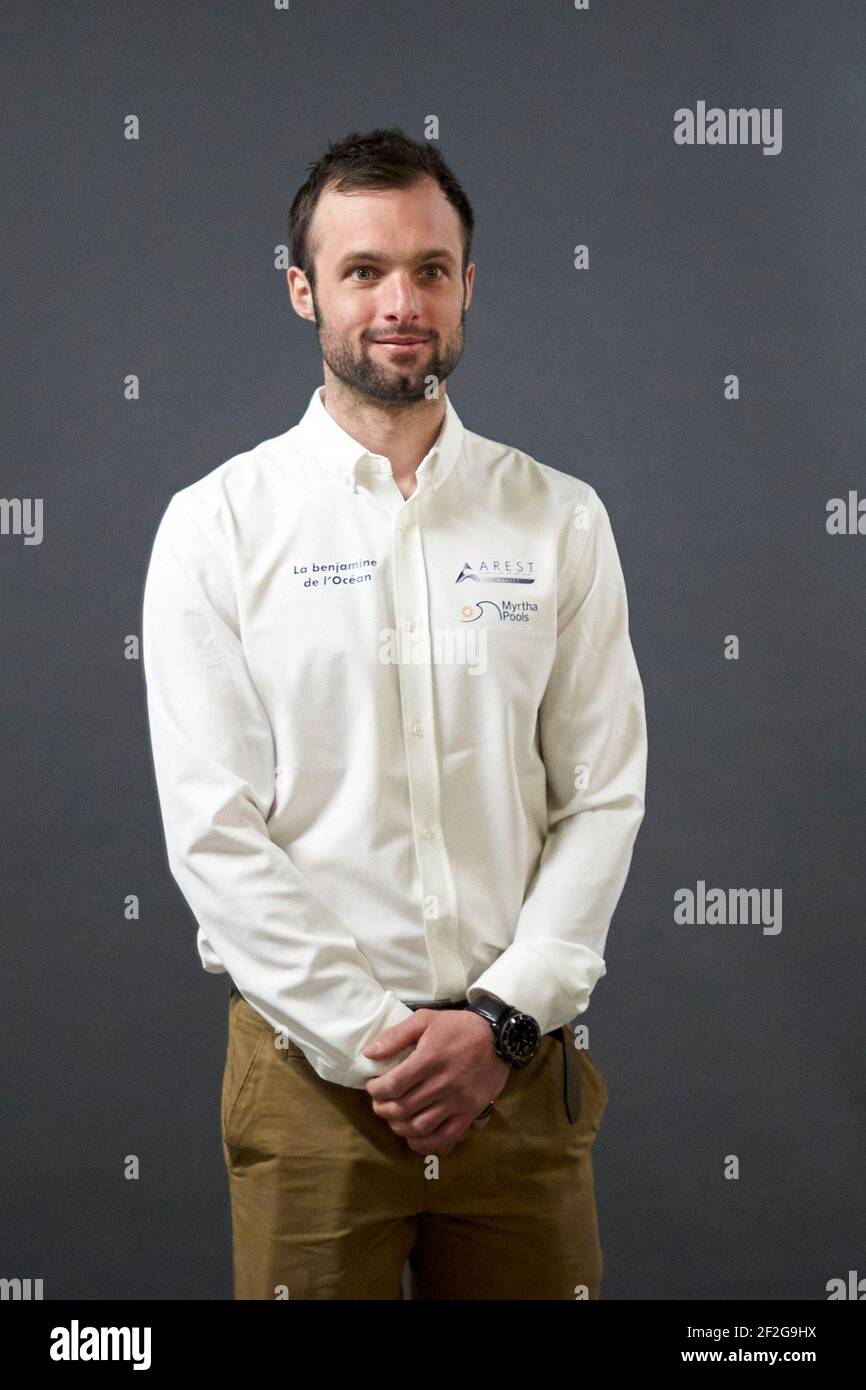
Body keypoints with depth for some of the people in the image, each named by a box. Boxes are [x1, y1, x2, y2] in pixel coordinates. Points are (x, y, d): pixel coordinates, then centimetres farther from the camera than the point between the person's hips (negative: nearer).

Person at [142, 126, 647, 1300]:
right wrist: (371, 1038, -11)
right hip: (311, 1061, -1)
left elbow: (604, 797, 2)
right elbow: (212, 829, -6)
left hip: (519, 1060, 2)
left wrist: (503, 1018, -8)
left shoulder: (562, 520, 5)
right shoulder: (217, 525, -1)